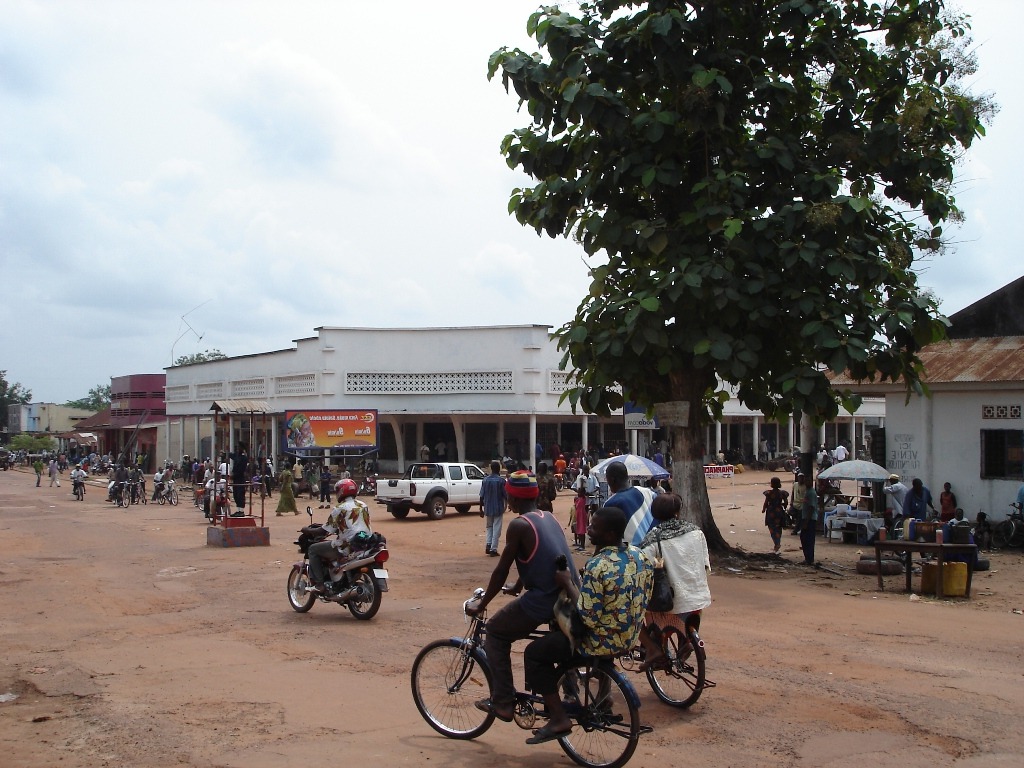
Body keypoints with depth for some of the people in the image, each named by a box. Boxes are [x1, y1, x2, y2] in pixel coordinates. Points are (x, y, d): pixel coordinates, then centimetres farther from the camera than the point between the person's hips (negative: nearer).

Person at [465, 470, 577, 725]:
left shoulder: (519, 524, -8)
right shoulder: (549, 517, 15)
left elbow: (501, 570, -5)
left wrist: (482, 604, 7)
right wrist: (516, 588, 41)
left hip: (543, 600, -8)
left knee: (495, 632, 11)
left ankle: (503, 701, 8)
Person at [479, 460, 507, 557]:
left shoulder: (485, 480, -2)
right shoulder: (501, 480, -11)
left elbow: (482, 496, 0)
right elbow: (505, 495, -7)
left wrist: (481, 509, 7)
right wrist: (507, 504, 13)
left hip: (488, 508, 3)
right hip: (498, 508, -3)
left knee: (489, 527, 19)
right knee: (496, 529, 3)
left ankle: (488, 544, 3)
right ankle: (493, 549, 1)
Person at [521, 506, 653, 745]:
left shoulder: (598, 566, -28)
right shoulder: (639, 556, -3)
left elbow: (587, 617, -27)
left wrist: (568, 583, -16)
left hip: (603, 643, -9)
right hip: (630, 638, 9)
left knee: (534, 653, 6)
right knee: (563, 632, 31)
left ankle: (559, 718, 4)